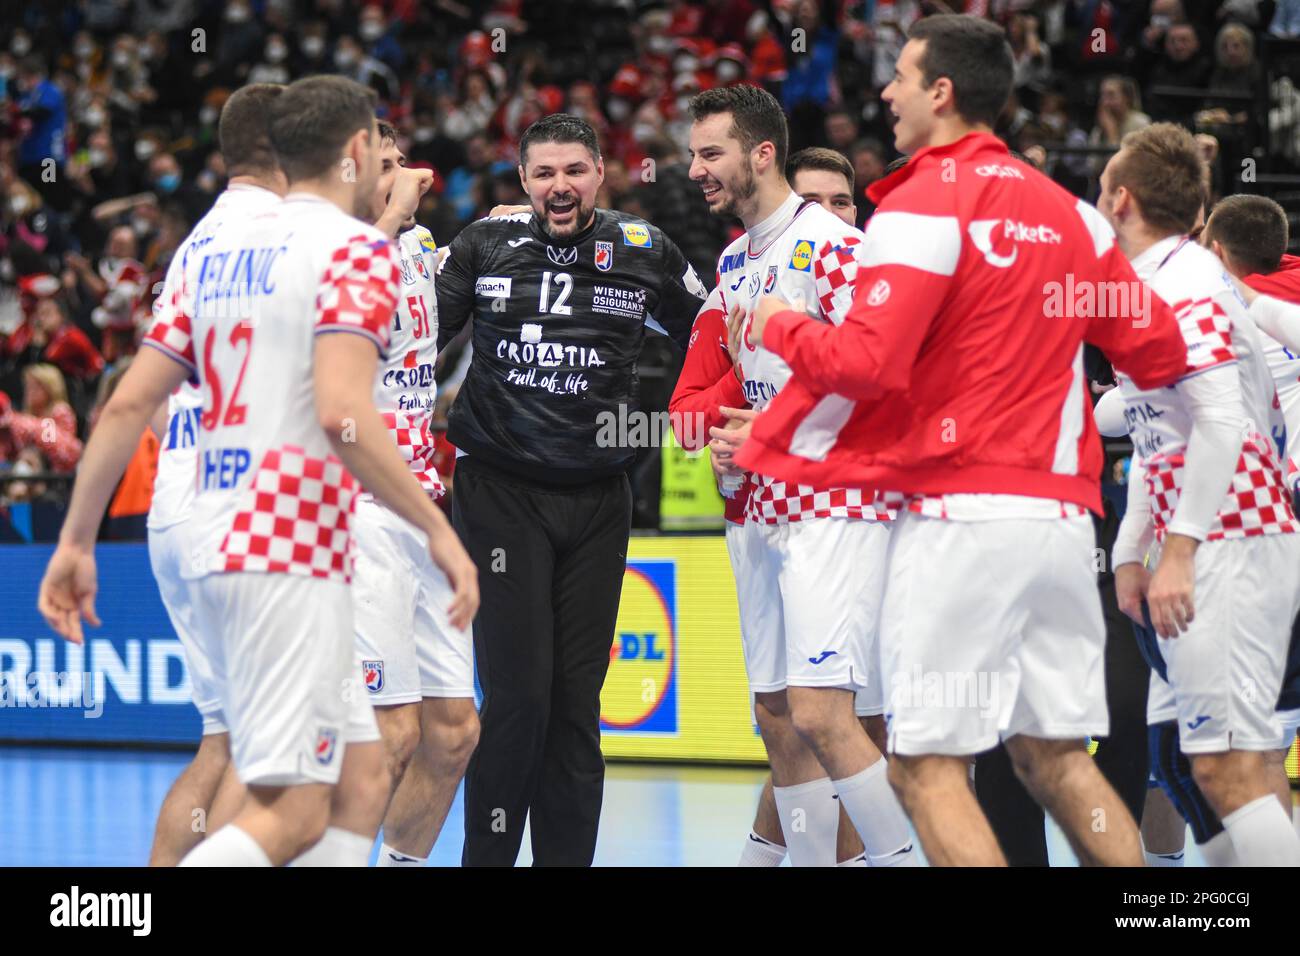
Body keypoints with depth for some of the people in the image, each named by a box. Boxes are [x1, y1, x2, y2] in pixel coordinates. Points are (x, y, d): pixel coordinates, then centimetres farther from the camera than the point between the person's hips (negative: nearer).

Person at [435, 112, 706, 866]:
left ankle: (568, 856, 12)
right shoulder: (486, 244, 0)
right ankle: (488, 855, 1)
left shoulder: (642, 251, 3)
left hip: (597, 499, 2)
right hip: (501, 492, -2)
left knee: (578, 698, 5)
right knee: (518, 692, -8)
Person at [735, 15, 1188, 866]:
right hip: (1062, 513, 7)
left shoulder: (925, 203, -8)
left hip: (960, 516, -7)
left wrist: (780, 325, 3)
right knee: (1057, 756, 12)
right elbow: (1160, 351, 13)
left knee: (927, 765, -4)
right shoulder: (1066, 211, 12)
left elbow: (863, 363, -16)